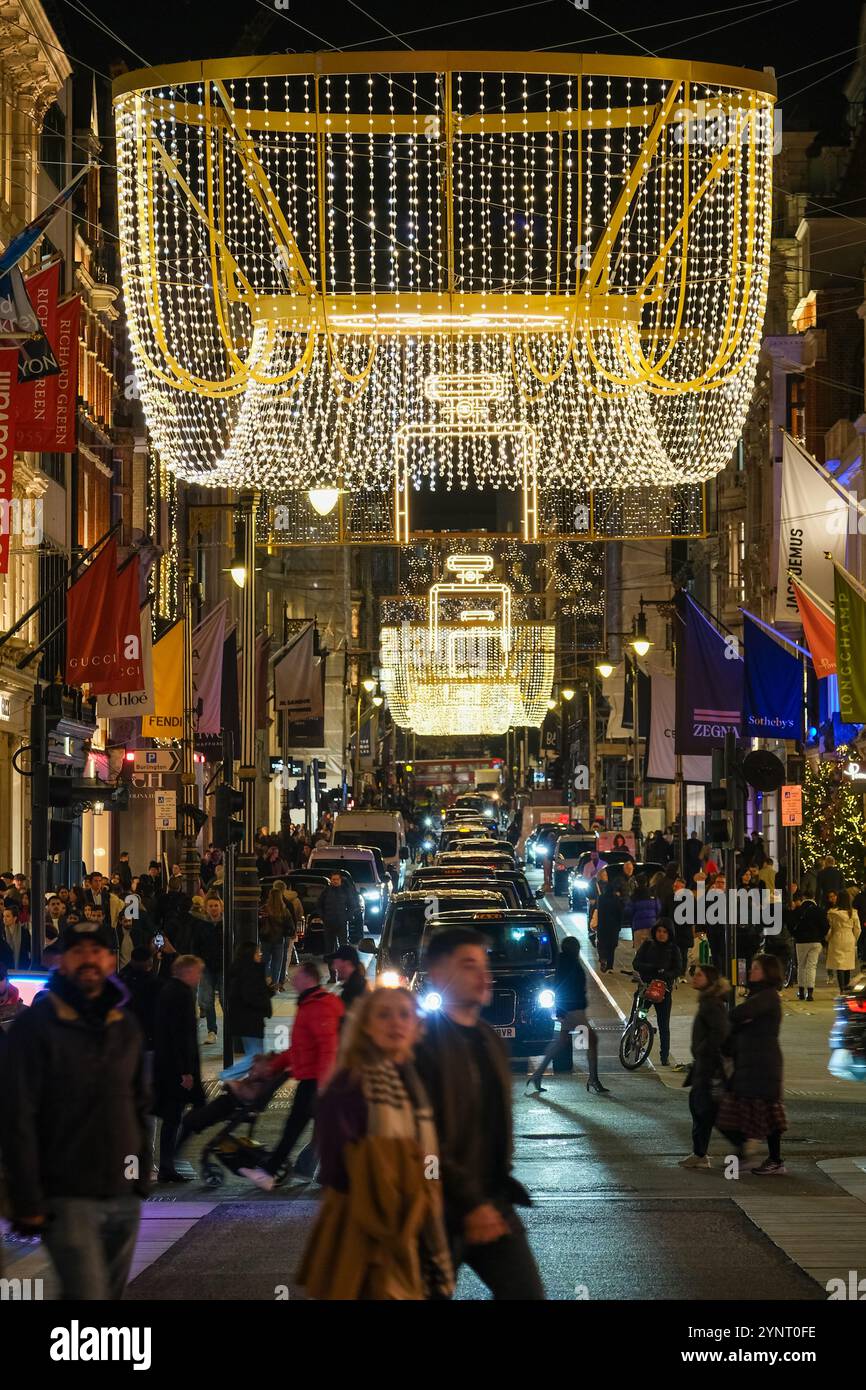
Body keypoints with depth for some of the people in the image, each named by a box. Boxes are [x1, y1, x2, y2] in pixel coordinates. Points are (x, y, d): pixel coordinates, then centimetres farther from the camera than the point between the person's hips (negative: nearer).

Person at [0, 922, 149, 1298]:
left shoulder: (126, 1026, 11)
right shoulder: (35, 1026, -7)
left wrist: (142, 1177, 11)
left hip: (124, 1197, 6)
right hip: (68, 1198, -6)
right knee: (88, 1294, -14)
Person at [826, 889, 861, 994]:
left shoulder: (832, 913, -10)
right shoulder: (853, 913, -2)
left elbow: (829, 928, -5)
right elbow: (857, 929, 4)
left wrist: (828, 939, 12)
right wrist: (854, 940, 18)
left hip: (837, 940, -3)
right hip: (850, 940, 3)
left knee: (839, 966, -1)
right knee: (848, 965, 14)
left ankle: (842, 989, -7)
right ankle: (846, 985, 20)